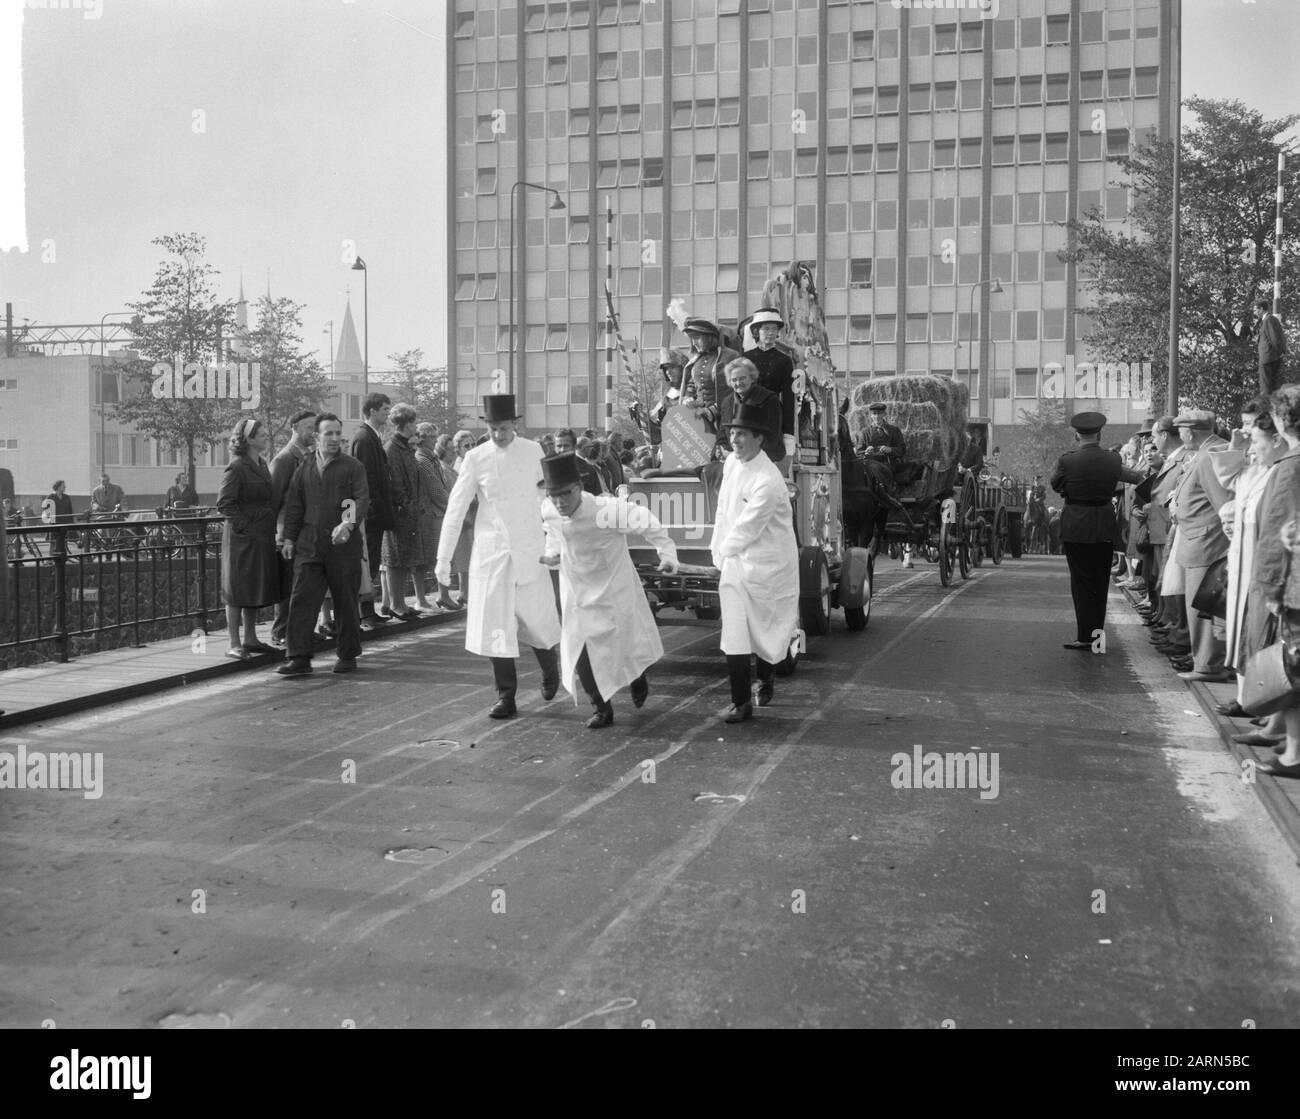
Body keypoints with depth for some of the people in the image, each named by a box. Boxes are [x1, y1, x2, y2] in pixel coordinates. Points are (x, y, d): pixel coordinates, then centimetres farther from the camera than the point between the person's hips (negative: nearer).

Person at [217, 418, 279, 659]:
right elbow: (224, 503, -17)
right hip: (242, 539, -9)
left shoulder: (261, 465, 14)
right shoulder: (236, 467, -13)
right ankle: (234, 644, 2)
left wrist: (270, 526, 13)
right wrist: (244, 525, -17)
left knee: (257, 589, 14)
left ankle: (250, 639, 23)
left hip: (262, 537, 9)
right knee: (238, 590, -3)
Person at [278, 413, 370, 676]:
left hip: (343, 544, -3)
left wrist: (349, 524, -25)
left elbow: (362, 499, -8)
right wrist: (289, 537, 8)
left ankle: (348, 656, 19)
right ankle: (299, 659, -1)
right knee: (301, 600, -5)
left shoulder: (352, 467, 2)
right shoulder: (303, 469, 12)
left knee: (345, 602, 6)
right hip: (309, 544, 3)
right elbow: (293, 505, 16)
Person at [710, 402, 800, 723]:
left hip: (766, 563, -6)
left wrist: (722, 550, -4)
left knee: (765, 630, 10)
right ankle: (741, 701, 12)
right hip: (735, 560, 6)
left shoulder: (767, 482, -24)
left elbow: (746, 528, -19)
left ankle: (765, 679, 32)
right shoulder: (731, 462, 1)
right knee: (734, 633, 2)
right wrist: (719, 554, 8)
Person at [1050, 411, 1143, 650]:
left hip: (1076, 528, -3)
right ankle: (1097, 633, 19)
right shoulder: (1113, 460, -3)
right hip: (1105, 528, 3)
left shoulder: (1067, 461, -13)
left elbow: (1055, 485, 4)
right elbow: (1134, 476, 14)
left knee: (1082, 583, 4)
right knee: (1100, 583, 13)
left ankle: (1086, 637, 3)